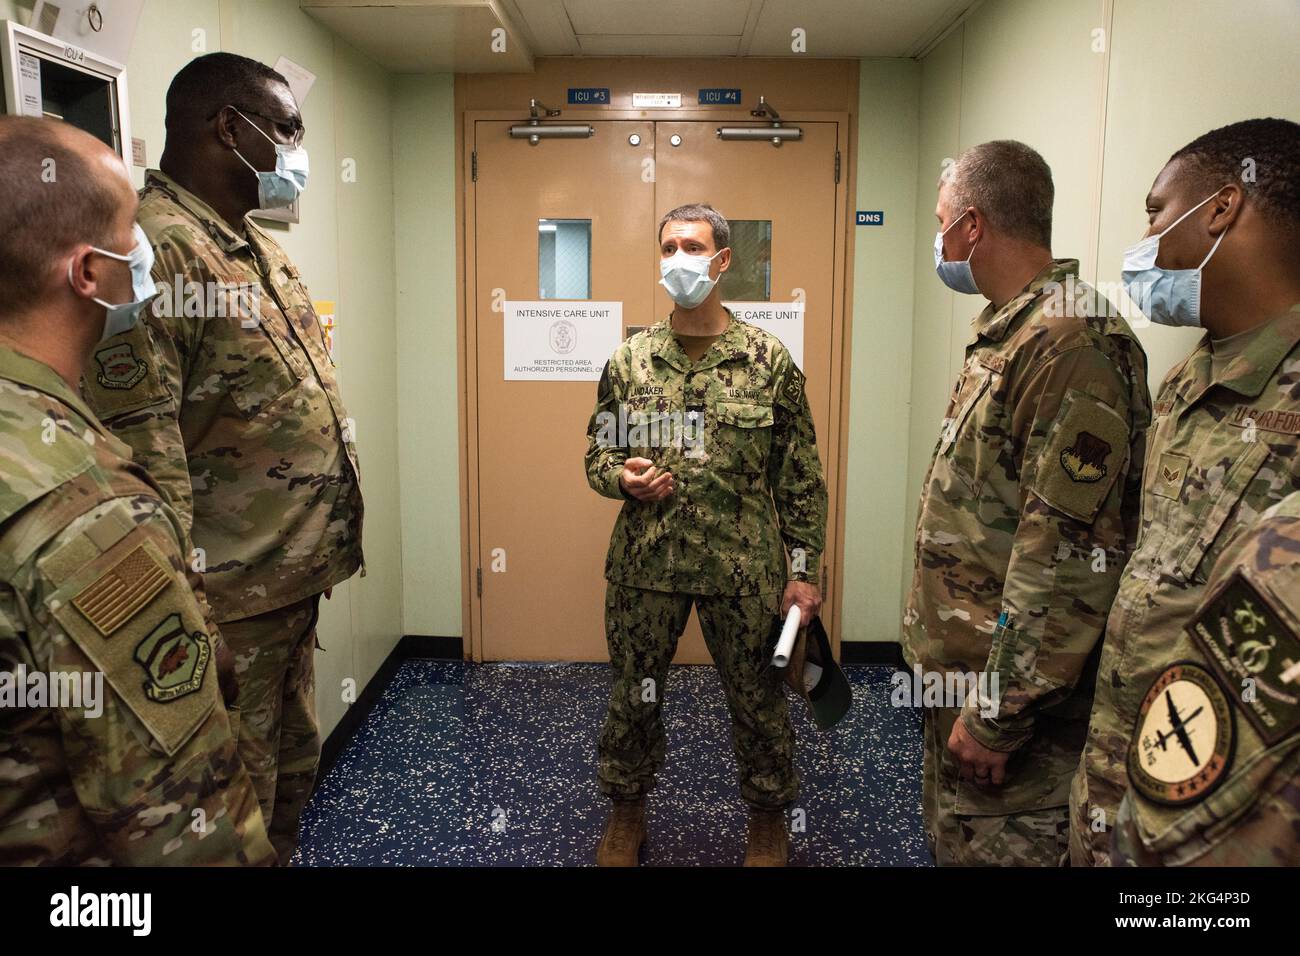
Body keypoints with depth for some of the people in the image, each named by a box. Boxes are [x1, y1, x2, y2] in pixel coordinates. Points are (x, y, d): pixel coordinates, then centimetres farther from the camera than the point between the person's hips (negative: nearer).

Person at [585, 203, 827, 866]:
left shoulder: (769, 360, -4)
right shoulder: (629, 361, 2)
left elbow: (801, 478, -1)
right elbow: (597, 453, 11)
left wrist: (803, 570, -4)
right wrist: (622, 476, -12)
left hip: (744, 568, -1)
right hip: (644, 563, 2)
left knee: (757, 699, 12)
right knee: (633, 695, 15)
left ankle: (768, 824, 36)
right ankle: (626, 816, 39)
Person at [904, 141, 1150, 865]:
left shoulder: (1074, 343, -21)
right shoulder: (1010, 330, 11)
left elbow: (1067, 557, -26)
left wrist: (996, 715, -21)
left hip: (1015, 692, -9)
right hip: (963, 670, 9)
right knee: (952, 840, 22)